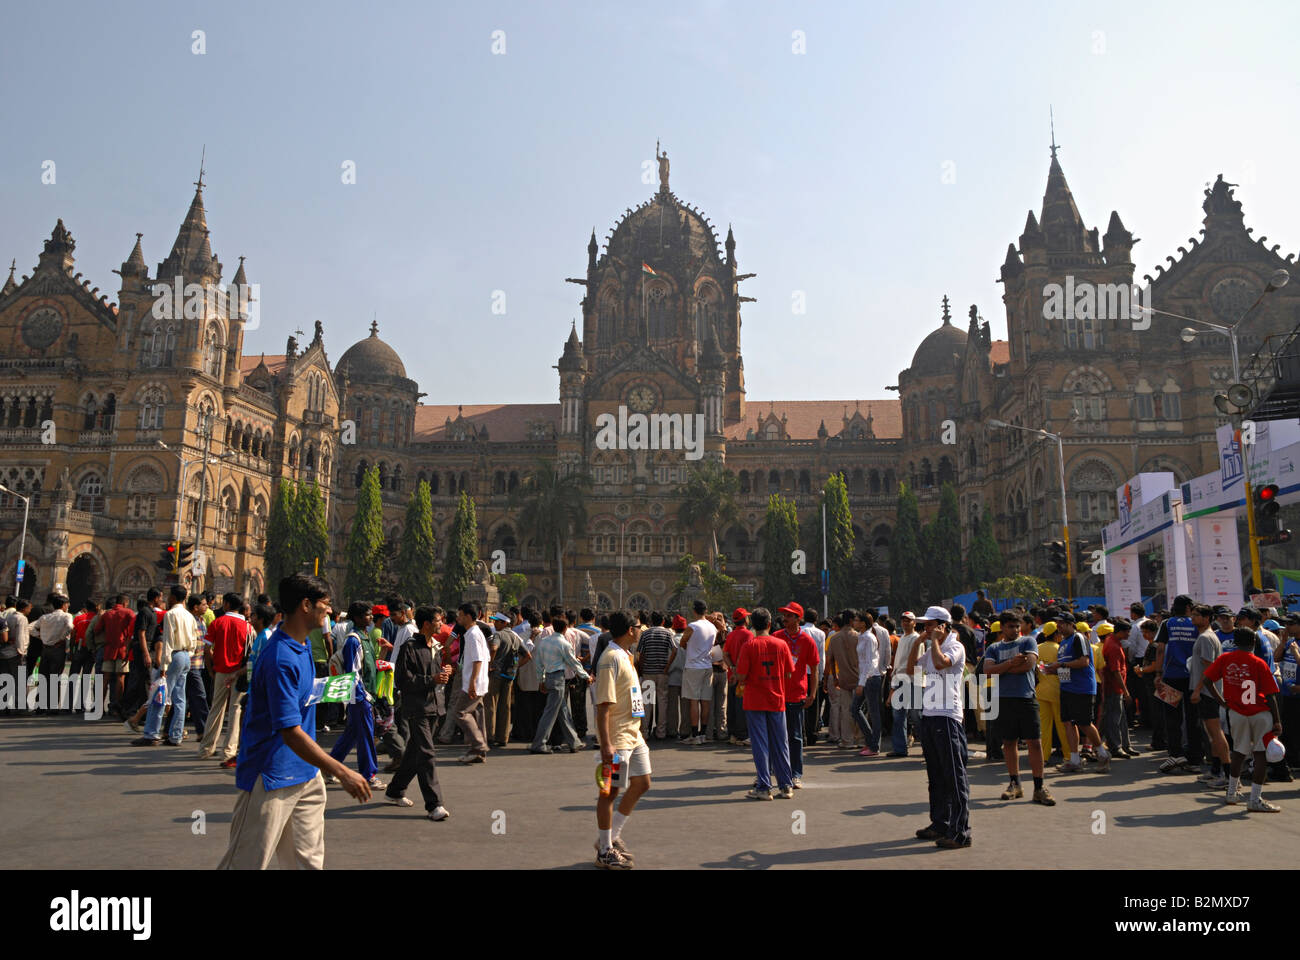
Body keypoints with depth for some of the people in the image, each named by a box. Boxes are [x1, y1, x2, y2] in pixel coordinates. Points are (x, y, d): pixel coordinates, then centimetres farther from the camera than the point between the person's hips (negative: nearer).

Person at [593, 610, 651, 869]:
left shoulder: (624, 656, 13)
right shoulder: (611, 658, -18)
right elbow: (603, 705, -23)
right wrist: (605, 744, -27)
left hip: (633, 734, 10)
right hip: (616, 738, -10)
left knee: (641, 783, 14)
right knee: (611, 790, 1)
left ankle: (612, 837, 27)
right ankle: (605, 851, 15)